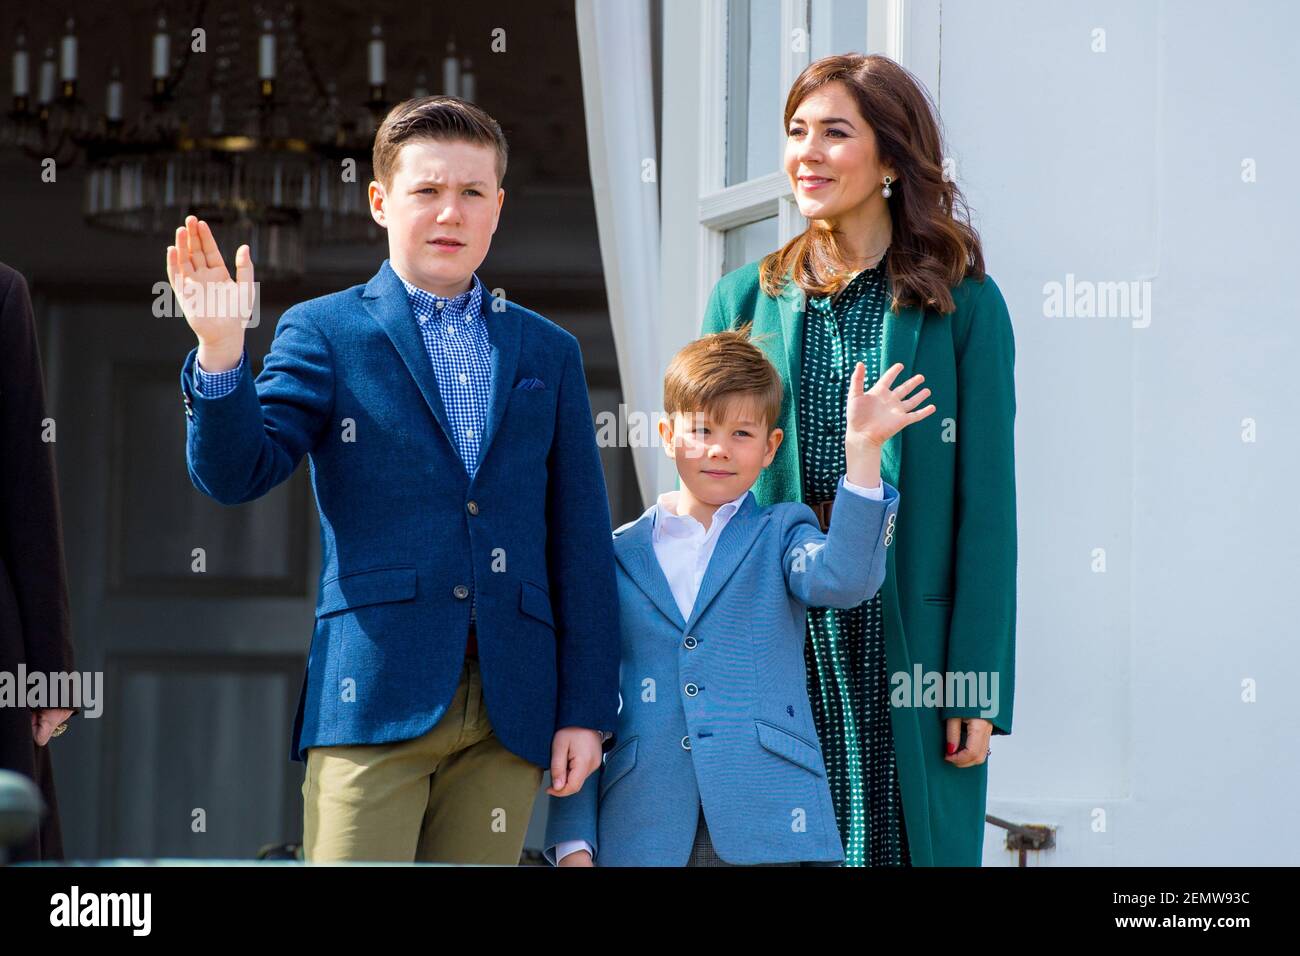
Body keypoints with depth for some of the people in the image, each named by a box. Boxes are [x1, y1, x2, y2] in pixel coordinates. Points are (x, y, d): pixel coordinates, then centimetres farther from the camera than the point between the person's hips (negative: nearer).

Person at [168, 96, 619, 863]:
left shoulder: (548, 352, 15)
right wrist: (221, 353, -21)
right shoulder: (324, 333, 7)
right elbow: (233, 474, -4)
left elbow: (581, 541, 13)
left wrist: (586, 707, 7)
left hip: (511, 708, 3)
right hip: (374, 699, -3)